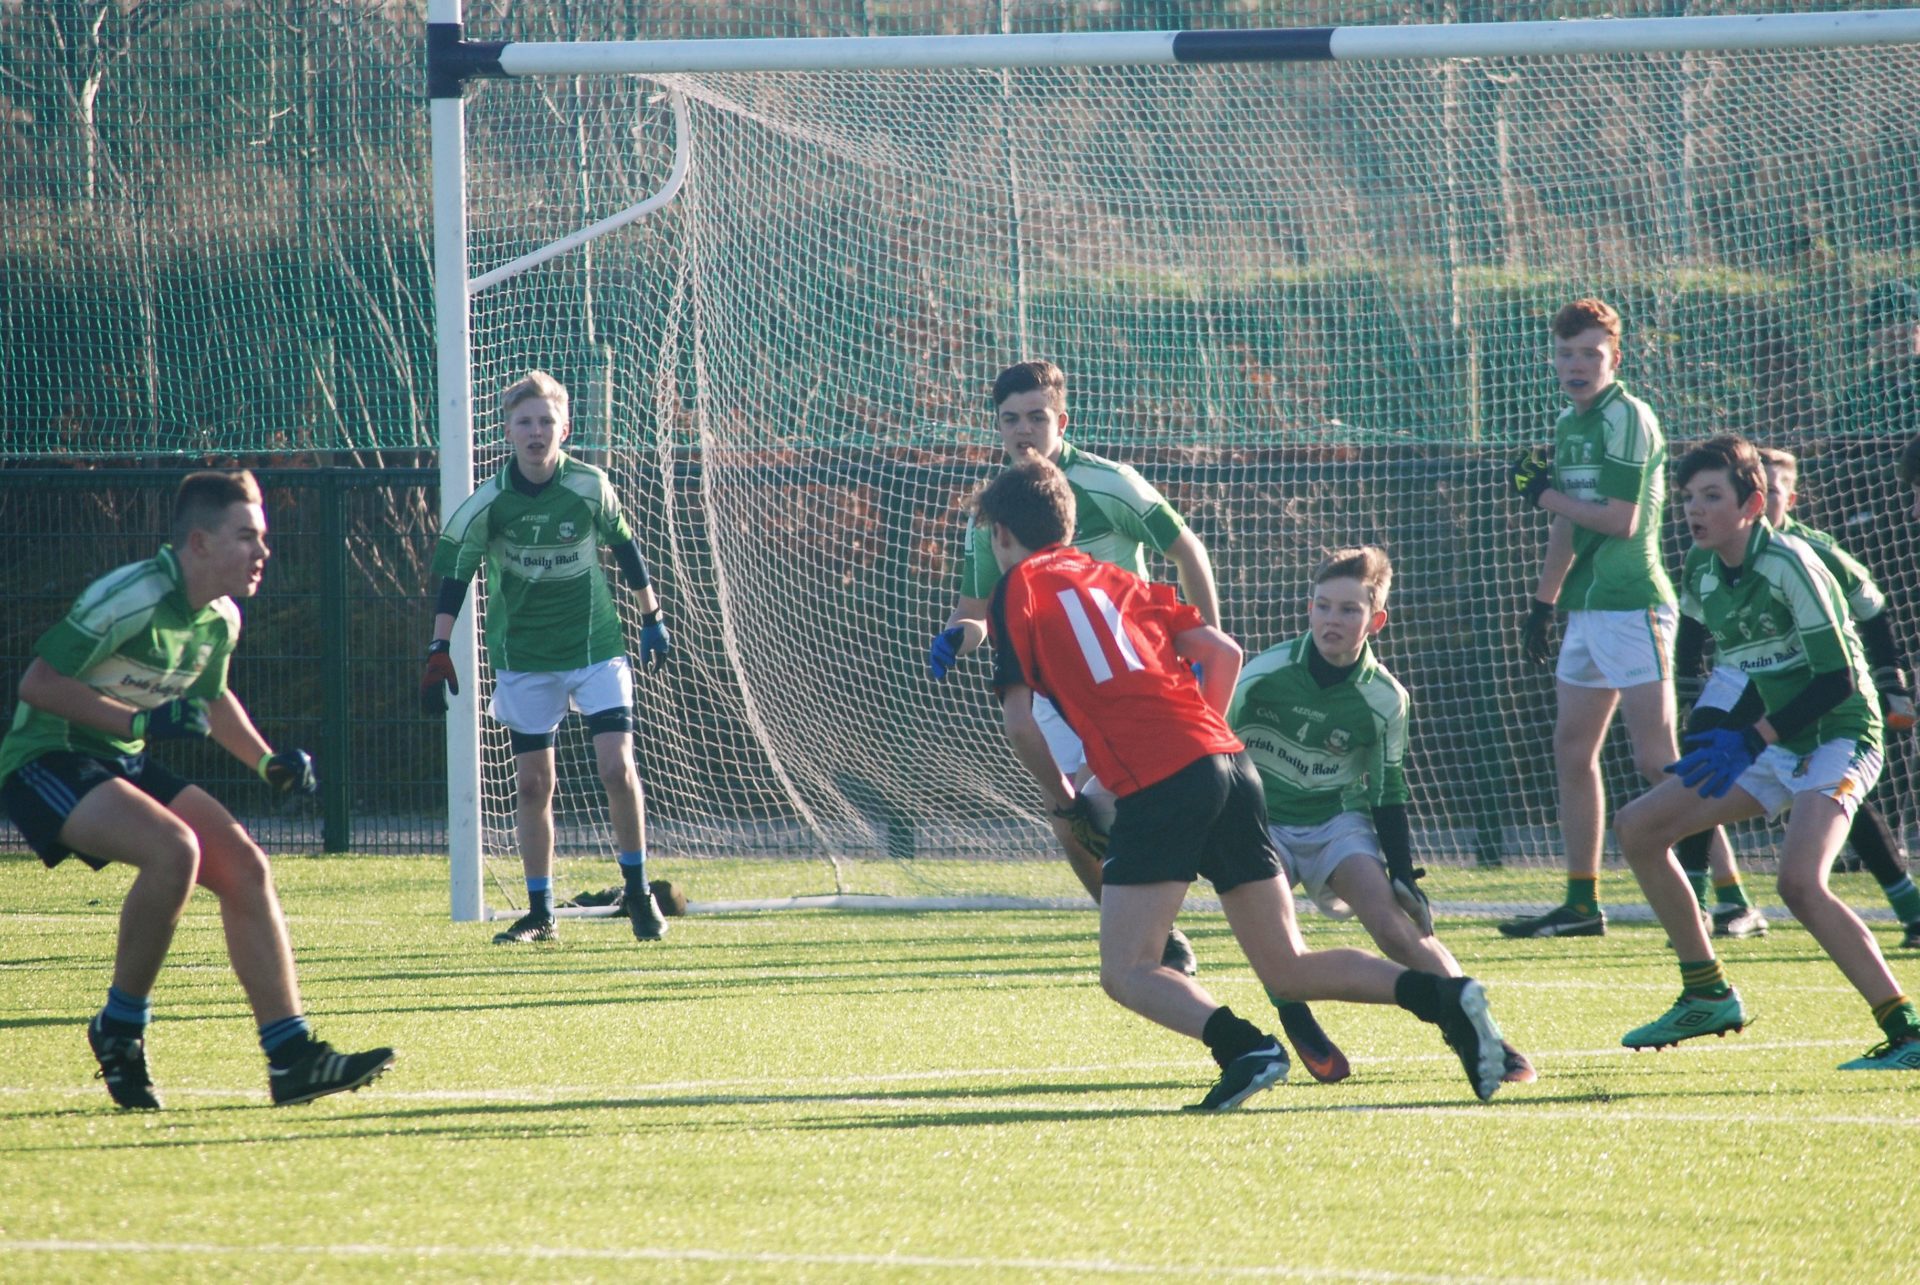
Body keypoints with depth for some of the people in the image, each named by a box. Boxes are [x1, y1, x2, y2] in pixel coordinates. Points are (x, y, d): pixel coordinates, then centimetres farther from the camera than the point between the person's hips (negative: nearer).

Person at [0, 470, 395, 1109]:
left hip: (125, 765, 9)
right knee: (173, 849, -31)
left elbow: (211, 697, 26)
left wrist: (267, 761, 10)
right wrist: (139, 721, -27)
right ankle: (120, 1027, -13)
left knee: (244, 866, -5)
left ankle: (292, 1057, -3)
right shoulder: (129, 598, -22)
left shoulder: (221, 618, 5)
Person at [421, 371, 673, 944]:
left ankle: (639, 893, 5)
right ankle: (540, 913, 12)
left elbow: (625, 548, 9)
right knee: (532, 784, 2)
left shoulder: (590, 488, -7)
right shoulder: (487, 504, -10)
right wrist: (438, 653, -8)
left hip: (596, 647, 0)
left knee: (617, 769, -11)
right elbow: (453, 575, -4)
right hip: (524, 659, 0)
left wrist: (652, 617, 15)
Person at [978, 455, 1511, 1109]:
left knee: (1126, 973, -3)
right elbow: (1225, 652, 18)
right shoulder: (1114, 580, 25)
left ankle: (1244, 1046, -26)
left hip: (1159, 782, -7)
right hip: (1229, 761, 7)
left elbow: (1020, 720, 0)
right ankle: (1445, 997, -9)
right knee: (1289, 969, 9)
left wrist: (1059, 797, 15)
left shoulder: (1020, 589, 7)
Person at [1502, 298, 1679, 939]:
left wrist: (1545, 495, -7)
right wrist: (1543, 605, 25)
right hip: (1587, 612, 9)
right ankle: (1582, 904, 17)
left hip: (1633, 605, -9)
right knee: (1572, 753, 11)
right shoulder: (1568, 424, 15)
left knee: (1656, 759, -13)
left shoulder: (1627, 418, -12)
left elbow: (1620, 521, -19)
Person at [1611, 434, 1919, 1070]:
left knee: (1800, 882, -30)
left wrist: (1750, 740, -24)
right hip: (1777, 745, 9)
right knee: (1637, 828, 6)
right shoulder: (1703, 572, 4)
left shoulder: (1788, 565, -20)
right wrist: (1726, 737, 7)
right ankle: (1708, 997, 15)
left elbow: (1837, 679, -22)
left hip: (1837, 738, -9)